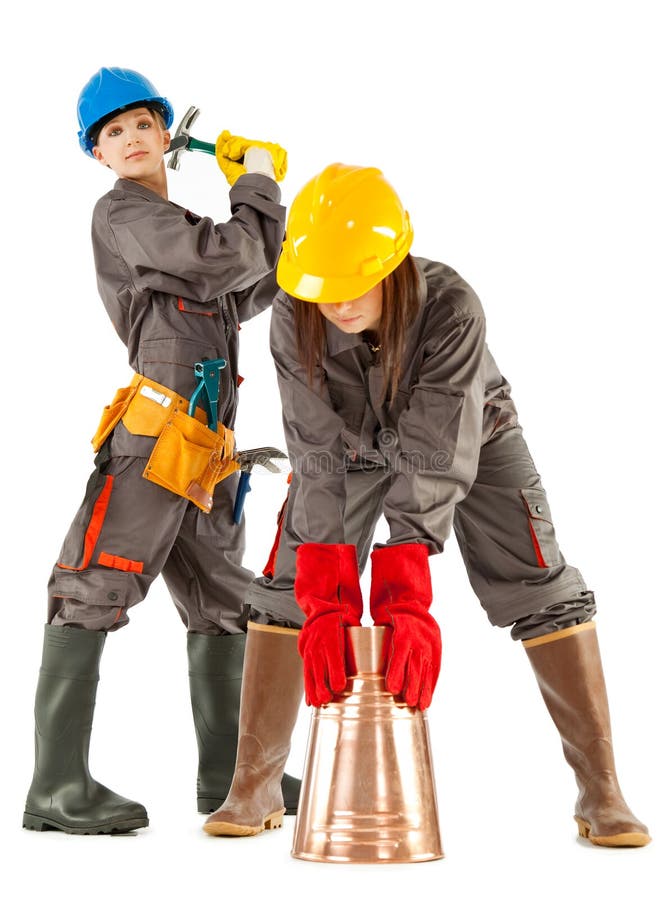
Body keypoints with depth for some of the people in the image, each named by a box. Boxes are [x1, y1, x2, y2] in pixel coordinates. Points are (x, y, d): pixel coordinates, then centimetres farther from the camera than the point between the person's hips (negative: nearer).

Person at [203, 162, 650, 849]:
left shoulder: (450, 308, -36)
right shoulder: (294, 317, -30)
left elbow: (434, 456, -42)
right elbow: (318, 453, -35)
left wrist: (406, 594, -50)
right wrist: (325, 597, -43)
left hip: (471, 436, -2)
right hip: (355, 446, 2)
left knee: (540, 586, -14)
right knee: (285, 586, -7)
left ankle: (600, 792, -5)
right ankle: (254, 787, 4)